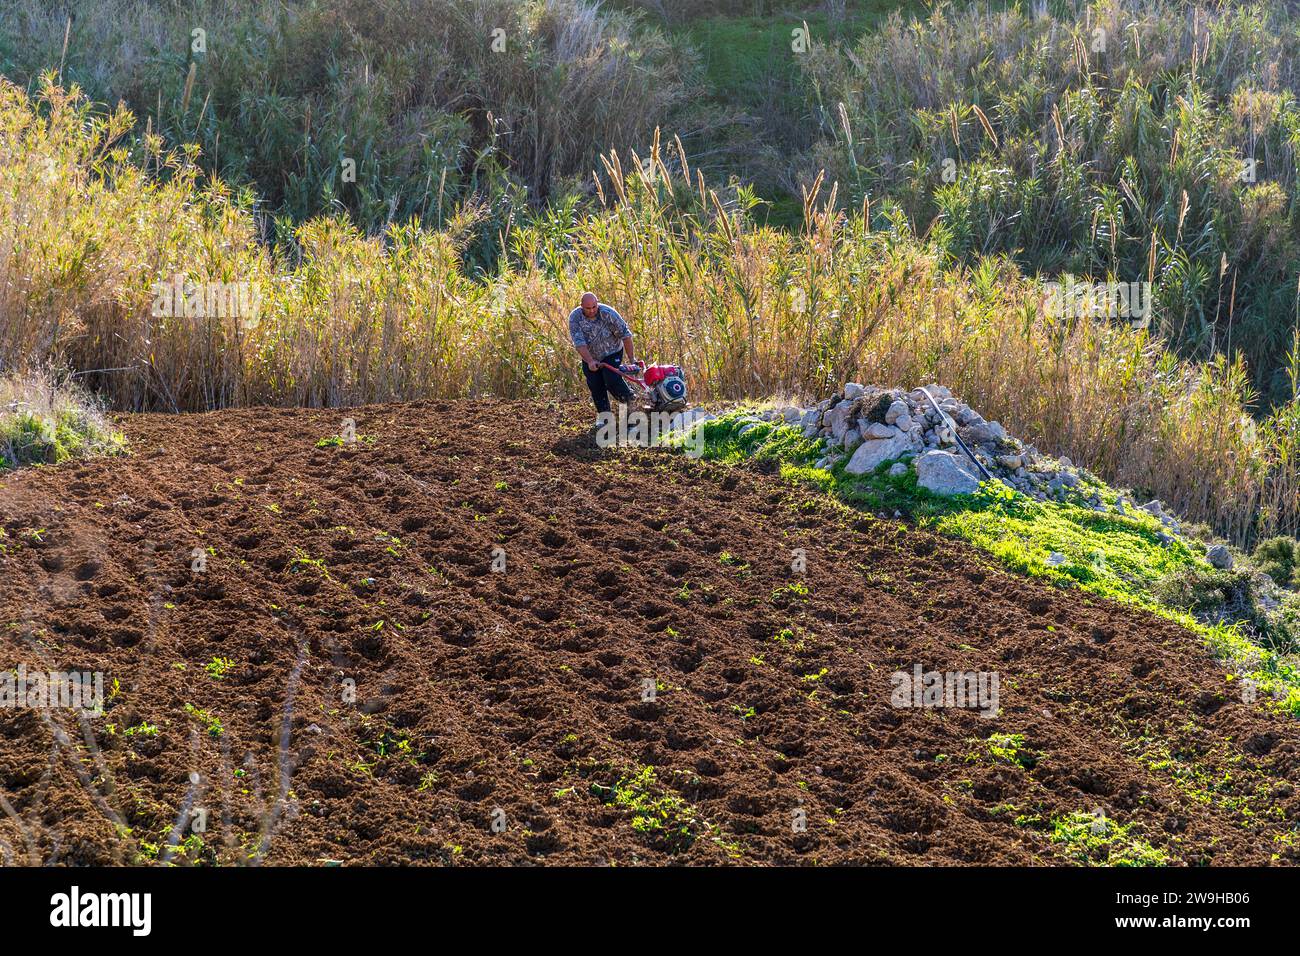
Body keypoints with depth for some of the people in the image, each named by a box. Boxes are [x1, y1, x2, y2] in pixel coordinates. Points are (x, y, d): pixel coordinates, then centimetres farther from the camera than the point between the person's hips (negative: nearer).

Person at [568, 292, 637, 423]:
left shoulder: (608, 313, -23)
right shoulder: (575, 318, -20)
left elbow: (625, 335, -17)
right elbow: (579, 343, -27)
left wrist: (631, 359, -16)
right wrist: (590, 361, -39)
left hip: (612, 353, -3)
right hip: (589, 357, 3)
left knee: (612, 380, -20)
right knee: (595, 386, -2)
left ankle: (628, 401, 5)